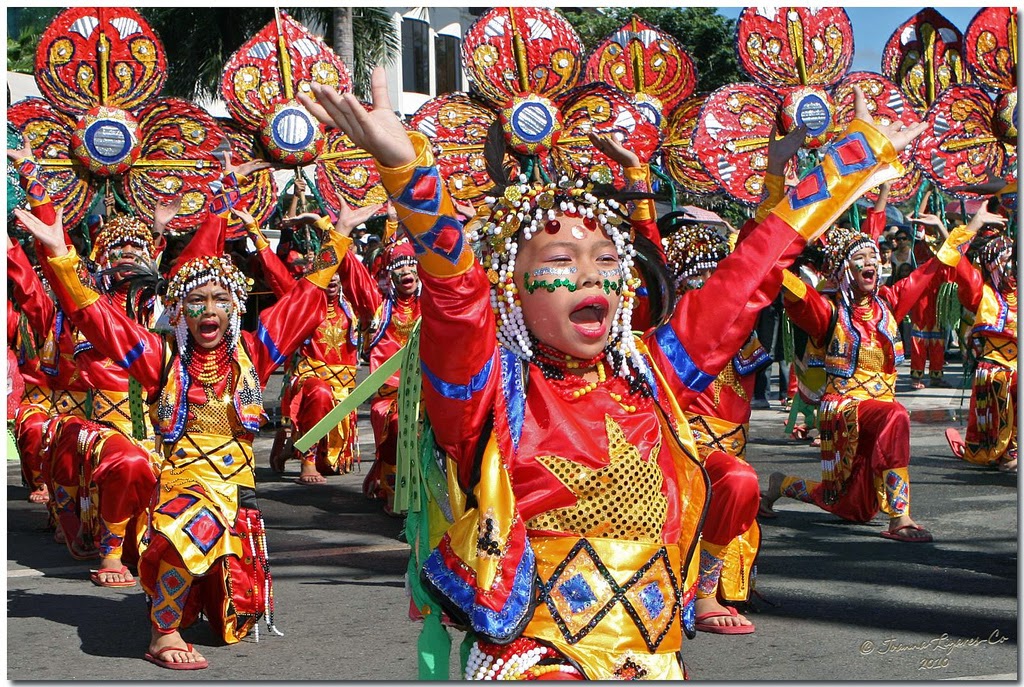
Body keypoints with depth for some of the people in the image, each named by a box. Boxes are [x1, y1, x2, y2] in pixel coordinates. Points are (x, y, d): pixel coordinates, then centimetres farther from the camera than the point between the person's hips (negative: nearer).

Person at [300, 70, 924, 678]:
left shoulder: (649, 375, 13)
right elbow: (453, 285, -17)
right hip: (538, 658, -6)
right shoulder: (490, 385, 1)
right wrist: (406, 165, -34)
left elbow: (750, 274, 17)